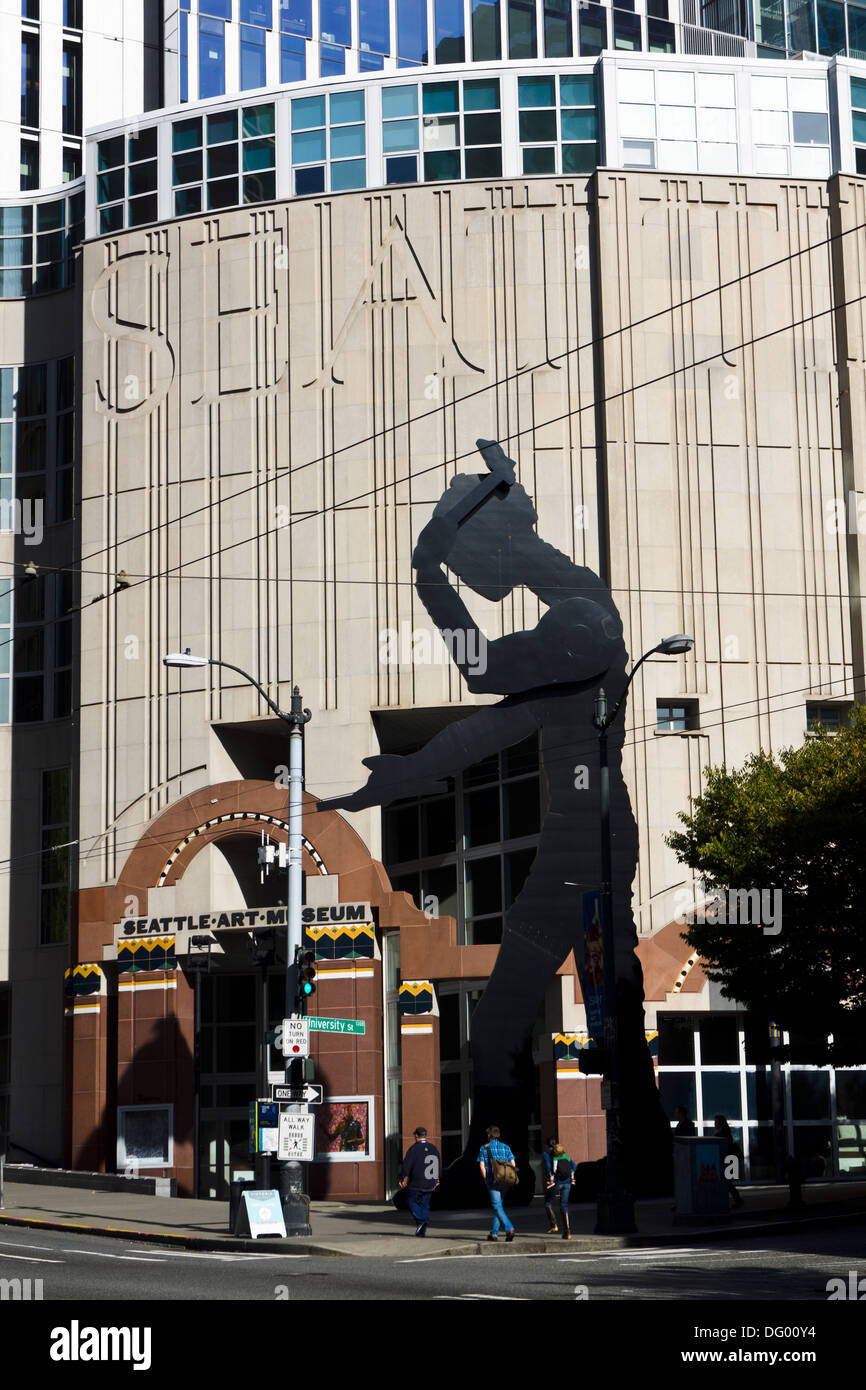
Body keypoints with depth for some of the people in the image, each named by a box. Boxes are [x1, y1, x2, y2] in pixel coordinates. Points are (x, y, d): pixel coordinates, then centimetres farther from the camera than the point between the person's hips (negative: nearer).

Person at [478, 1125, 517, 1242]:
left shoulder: (484, 1148, 1)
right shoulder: (505, 1147, 10)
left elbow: (482, 1166, -4)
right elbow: (513, 1164, 5)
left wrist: (486, 1179, 6)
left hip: (492, 1180, -4)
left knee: (497, 1206, -9)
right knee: (498, 1205, 15)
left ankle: (509, 1229, -27)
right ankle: (494, 1233, 17)